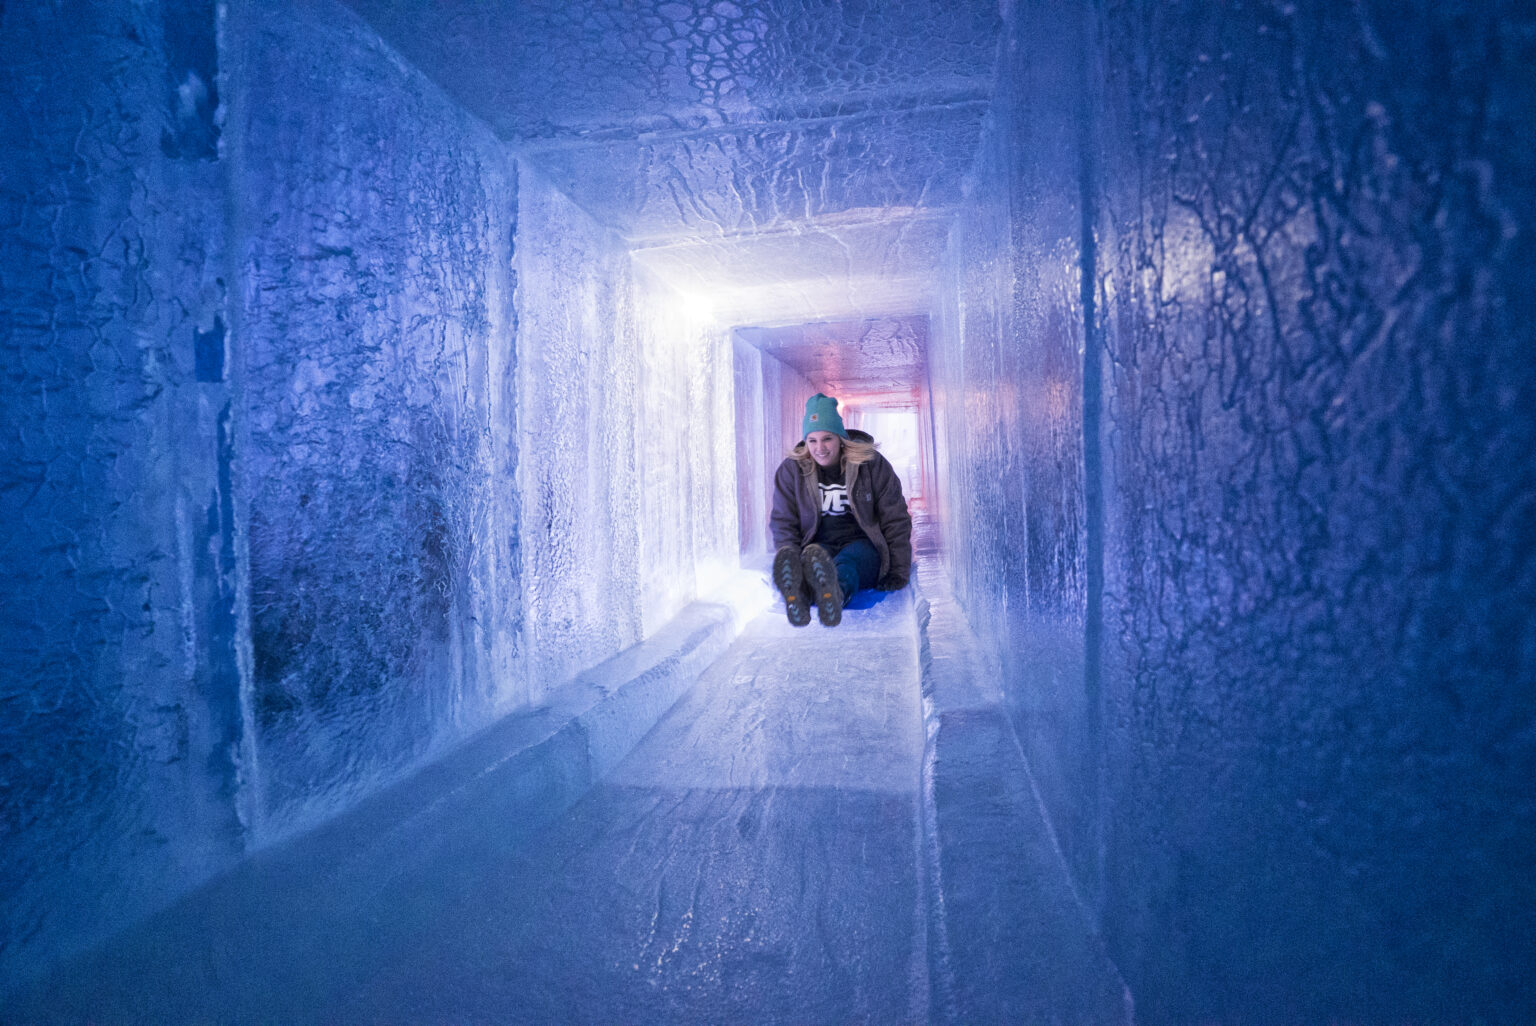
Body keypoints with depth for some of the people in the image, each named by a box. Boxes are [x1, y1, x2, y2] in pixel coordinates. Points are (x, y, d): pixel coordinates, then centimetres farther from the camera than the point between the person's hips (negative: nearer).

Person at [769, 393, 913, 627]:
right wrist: (791, 564, -12)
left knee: (846, 563, -39)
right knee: (813, 560, -38)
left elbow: (895, 519, 3)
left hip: (863, 545, -1)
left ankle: (834, 593, -76)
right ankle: (797, 593, -75)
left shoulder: (872, 464, -1)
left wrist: (899, 572, -3)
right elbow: (783, 523, 5)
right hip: (819, 544, 1)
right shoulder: (791, 470, 3)